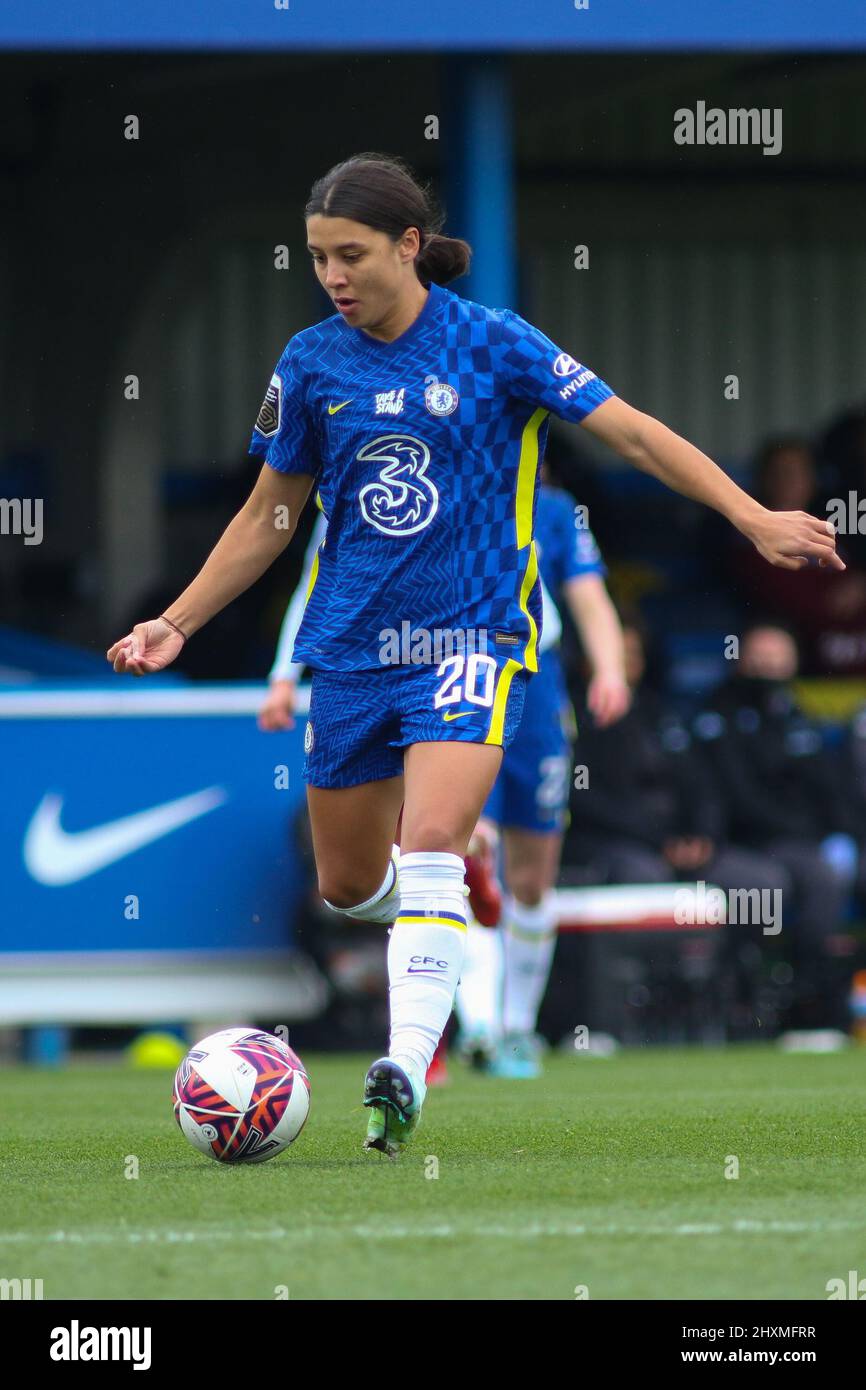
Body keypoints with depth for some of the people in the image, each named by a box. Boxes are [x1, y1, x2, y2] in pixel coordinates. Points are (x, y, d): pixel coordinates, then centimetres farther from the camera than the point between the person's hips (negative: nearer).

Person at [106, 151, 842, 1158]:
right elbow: (269, 515, 15)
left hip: (470, 636, -4)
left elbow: (633, 434, -6)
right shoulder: (311, 364, 3)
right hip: (352, 647, 4)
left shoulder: (493, 346, -7)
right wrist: (177, 623, 9)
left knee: (430, 846, -24)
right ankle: (438, 930, 45)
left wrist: (752, 518, -15)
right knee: (348, 883, 11)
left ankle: (405, 1071, -30)